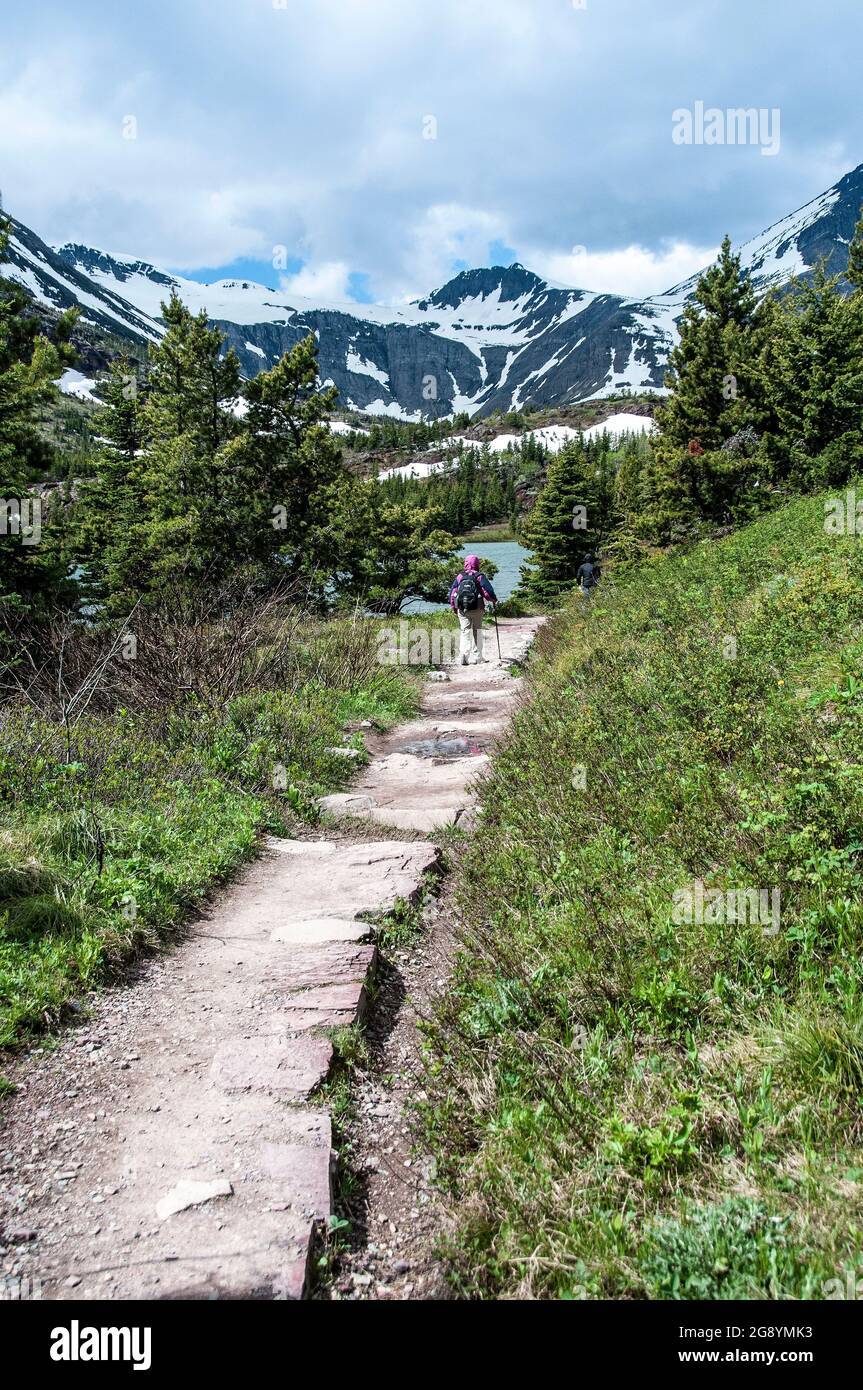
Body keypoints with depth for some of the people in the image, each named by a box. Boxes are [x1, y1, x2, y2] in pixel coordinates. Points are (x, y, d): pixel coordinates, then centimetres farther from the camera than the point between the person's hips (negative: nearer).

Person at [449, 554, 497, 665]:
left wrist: (453, 607, 17)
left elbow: (452, 592, 7)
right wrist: (493, 599, 11)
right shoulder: (480, 576, -1)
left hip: (462, 609, 1)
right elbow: (488, 590, -9)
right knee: (477, 632, 11)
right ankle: (478, 657, 15)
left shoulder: (459, 577, 6)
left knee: (465, 631, 1)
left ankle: (464, 654, -19)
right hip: (476, 609, -1)